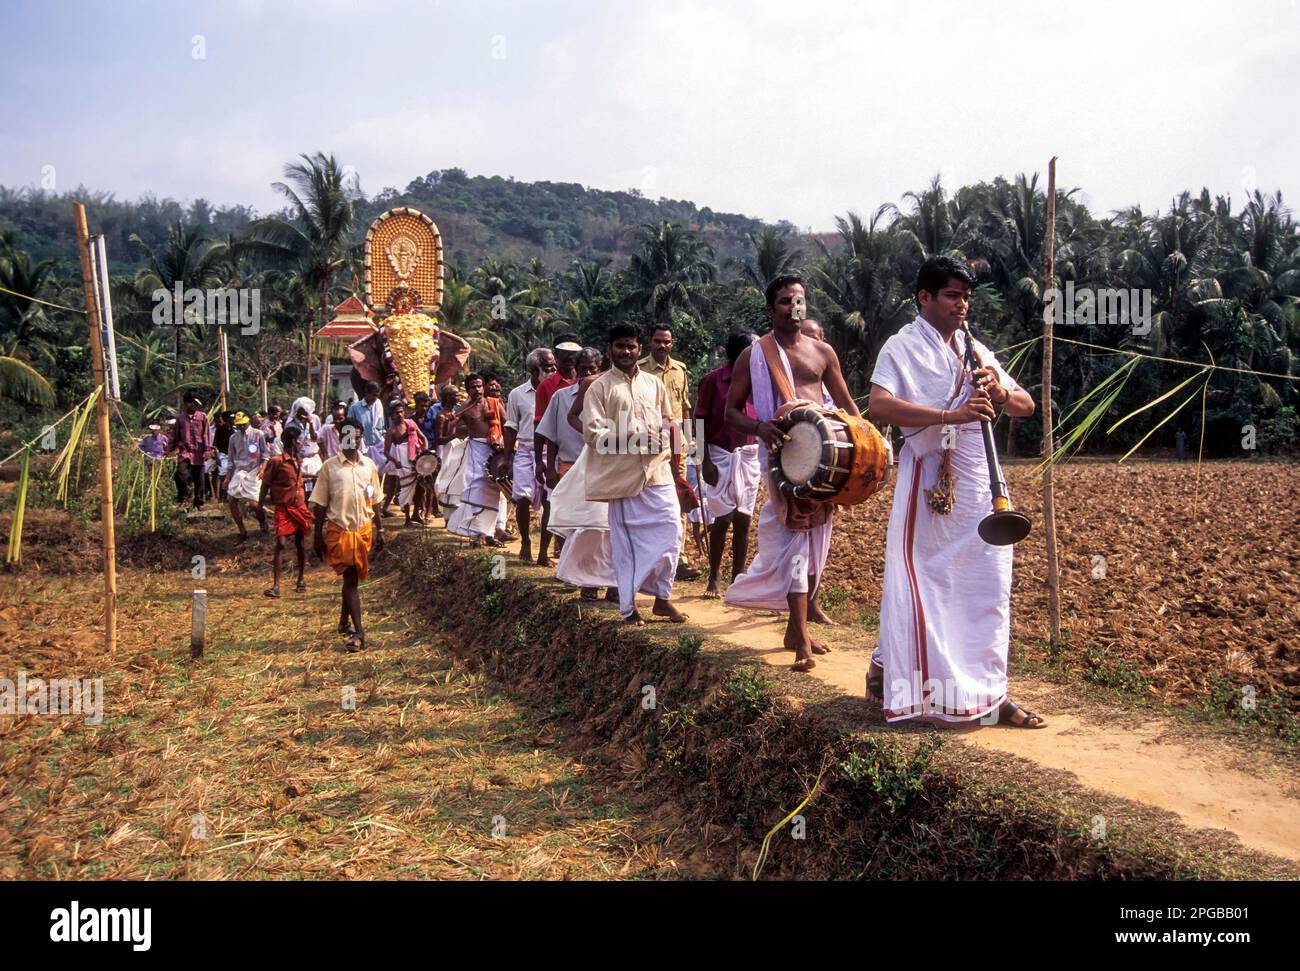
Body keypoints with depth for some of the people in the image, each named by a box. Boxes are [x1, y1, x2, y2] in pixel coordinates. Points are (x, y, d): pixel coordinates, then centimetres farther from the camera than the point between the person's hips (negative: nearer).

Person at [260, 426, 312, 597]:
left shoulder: (298, 460, 11)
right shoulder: (277, 461, -9)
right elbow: (266, 484, -6)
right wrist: (260, 506, -8)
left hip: (300, 507, 6)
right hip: (284, 508, -6)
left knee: (300, 544, 11)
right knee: (280, 543, -12)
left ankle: (301, 580, 25)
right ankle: (276, 585, -11)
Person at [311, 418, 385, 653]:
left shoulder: (369, 465, 6)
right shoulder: (330, 466, -3)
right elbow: (320, 504, -1)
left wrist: (380, 530, 9)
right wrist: (318, 537, -3)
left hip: (364, 529, 3)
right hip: (339, 530, -3)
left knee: (353, 578, 12)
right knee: (351, 579, -7)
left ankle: (344, 621, 30)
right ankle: (358, 632, -8)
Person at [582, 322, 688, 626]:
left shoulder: (654, 384, 13)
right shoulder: (599, 387, 0)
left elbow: (668, 421, 22)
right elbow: (592, 432, -8)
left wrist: (664, 439, 0)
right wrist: (629, 438, -17)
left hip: (658, 471, 4)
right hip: (623, 475, -4)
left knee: (670, 532, 0)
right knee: (627, 543, 2)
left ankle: (662, 598, 15)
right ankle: (629, 608, 11)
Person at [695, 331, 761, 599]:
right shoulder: (713, 380, -6)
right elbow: (701, 423, -4)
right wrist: (706, 462, -9)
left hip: (750, 456, 3)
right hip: (721, 455, -3)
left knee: (743, 519, 5)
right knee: (721, 520, -2)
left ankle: (738, 577, 14)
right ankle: (713, 579, 12)